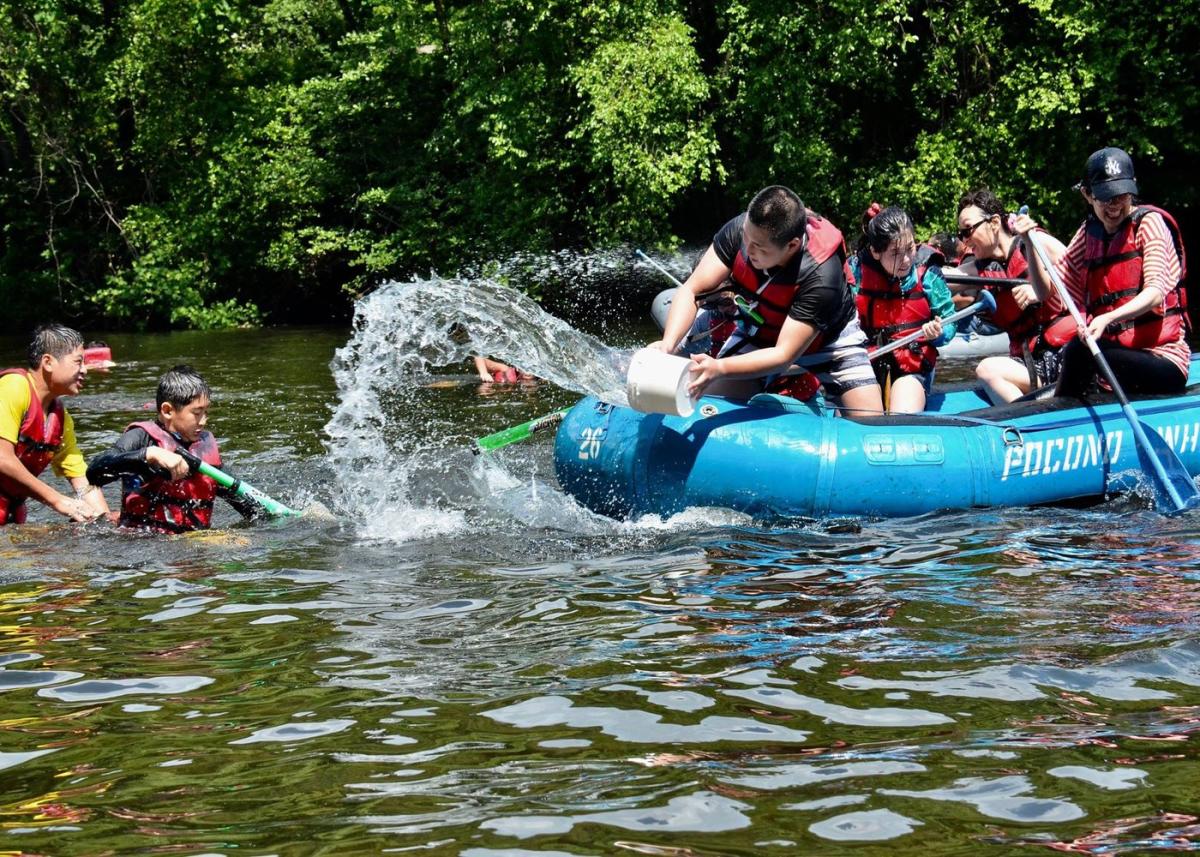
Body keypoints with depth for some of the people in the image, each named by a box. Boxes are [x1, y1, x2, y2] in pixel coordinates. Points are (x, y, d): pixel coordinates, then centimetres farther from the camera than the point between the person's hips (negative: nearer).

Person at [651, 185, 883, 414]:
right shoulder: (740, 230, -31)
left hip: (827, 336, -3)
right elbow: (691, 291, -27)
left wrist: (719, 368, -53)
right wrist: (668, 344, -44)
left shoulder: (821, 276, -41)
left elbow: (784, 355, -40)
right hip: (758, 330, 3)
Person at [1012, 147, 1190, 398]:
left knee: (1079, 351, -30)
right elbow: (1047, 290, 9)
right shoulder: (1089, 235, 12)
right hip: (1117, 353, 5)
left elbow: (1155, 293, -17)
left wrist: (1108, 319, -34)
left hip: (1164, 360, -5)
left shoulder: (1149, 222, -4)